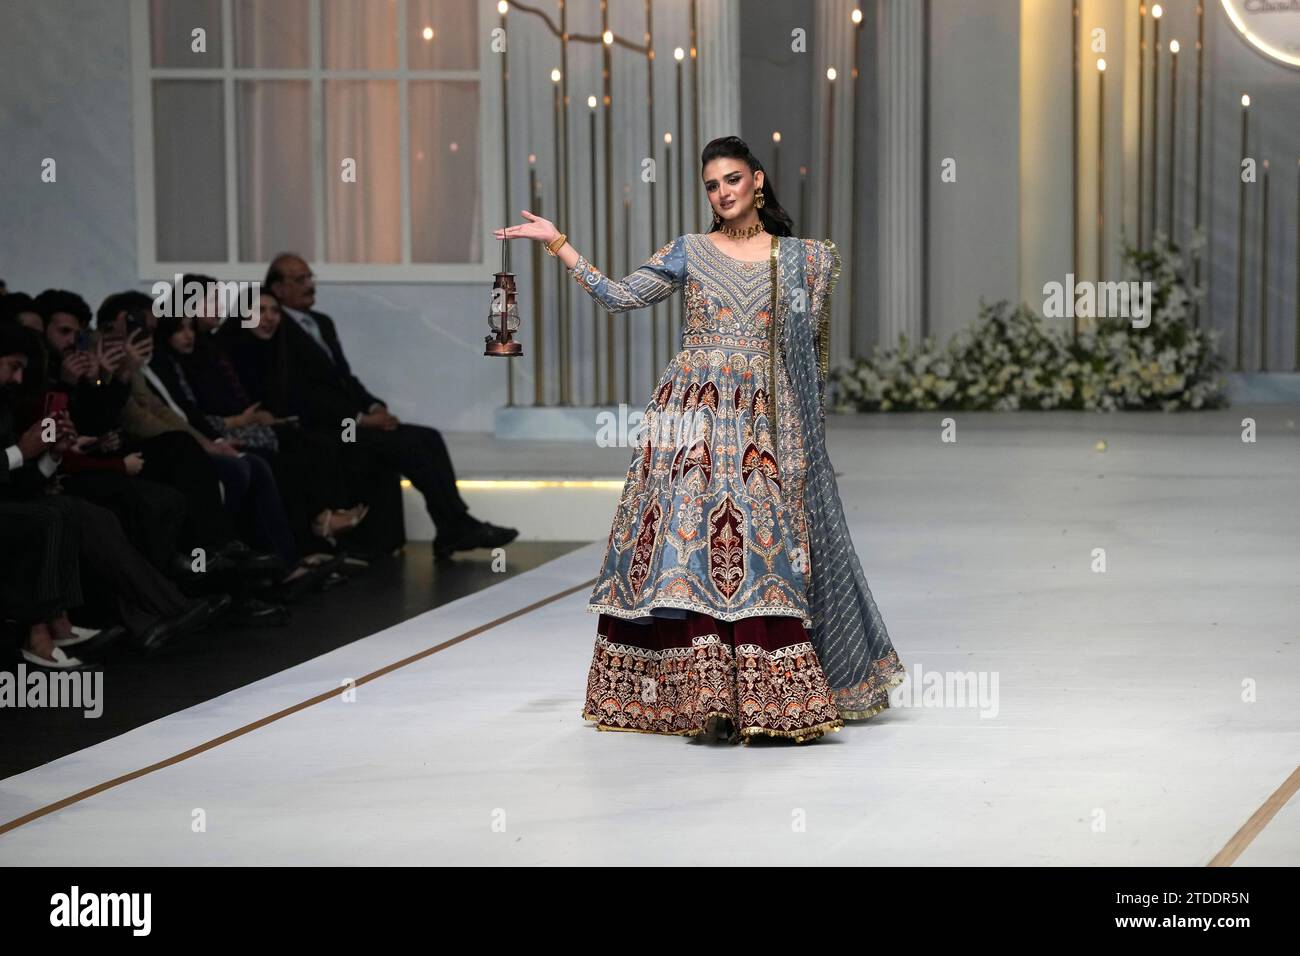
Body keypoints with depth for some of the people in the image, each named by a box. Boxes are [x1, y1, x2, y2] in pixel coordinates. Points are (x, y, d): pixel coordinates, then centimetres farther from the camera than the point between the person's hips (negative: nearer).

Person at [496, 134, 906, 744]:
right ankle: (699, 693, -8)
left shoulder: (799, 258, 11)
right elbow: (619, 296, 1)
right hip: (692, 416, 0)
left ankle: (775, 697, -2)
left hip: (762, 423, 0)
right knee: (687, 539, -9)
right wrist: (556, 243, -1)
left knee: (761, 547, -5)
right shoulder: (688, 253, 8)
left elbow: (813, 345, 15)